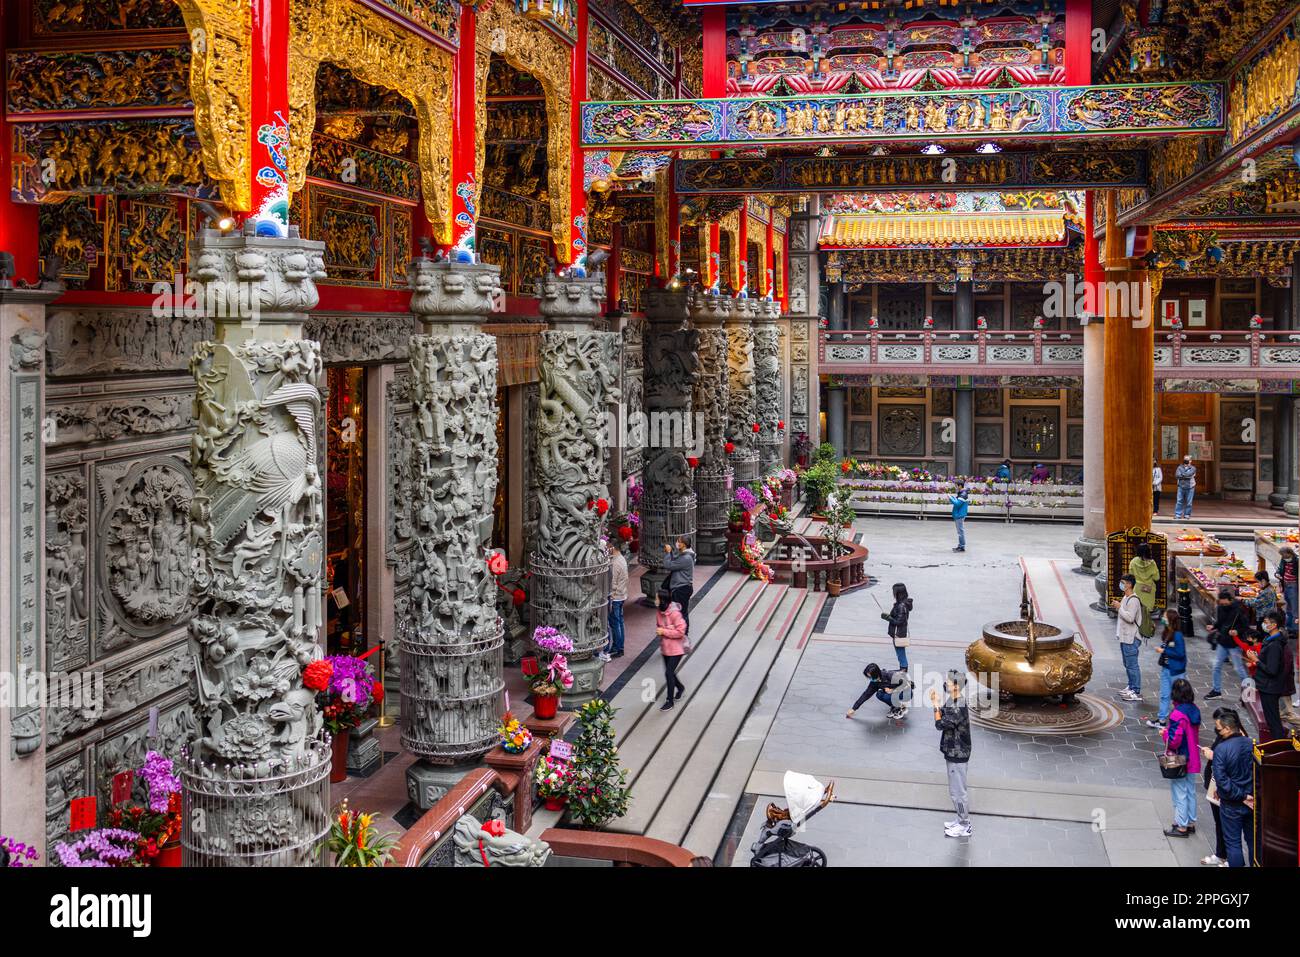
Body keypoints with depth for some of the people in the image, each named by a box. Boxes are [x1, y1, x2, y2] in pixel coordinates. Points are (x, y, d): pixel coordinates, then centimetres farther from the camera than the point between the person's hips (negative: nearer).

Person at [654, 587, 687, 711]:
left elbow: (681, 631, -25)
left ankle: (670, 702, 4)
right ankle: (680, 687, 48)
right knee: (669, 672, 19)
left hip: (676, 649, -8)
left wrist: (664, 632, -23)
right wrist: (658, 630, -7)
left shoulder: (675, 613, -24)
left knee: (669, 673, -8)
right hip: (665, 648, 8)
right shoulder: (659, 612, -1)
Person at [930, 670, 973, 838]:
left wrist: (936, 704, -14)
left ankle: (964, 827, 15)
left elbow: (939, 724, -23)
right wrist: (936, 703, 0)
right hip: (953, 753, 10)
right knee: (956, 790, 21)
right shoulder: (953, 701, 3)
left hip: (957, 756, -10)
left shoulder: (958, 708, -28)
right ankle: (962, 820, 34)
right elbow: (943, 718, 11)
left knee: (958, 791, 3)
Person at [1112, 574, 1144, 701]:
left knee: (1132, 665, -7)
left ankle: (1137, 692, -4)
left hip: (1131, 638, -11)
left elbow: (1130, 617, -26)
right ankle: (1131, 687, 29)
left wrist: (1119, 607, -18)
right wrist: (1117, 606, 8)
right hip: (1125, 637, 11)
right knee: (1128, 664, 19)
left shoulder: (1133, 600, -18)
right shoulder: (1125, 597, 13)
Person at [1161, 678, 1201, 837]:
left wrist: (1164, 733, -8)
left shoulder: (1178, 714, -26)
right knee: (1191, 791, 18)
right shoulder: (1194, 710, -1)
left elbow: (1173, 740, -27)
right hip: (1193, 760, 8)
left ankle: (1181, 827, 12)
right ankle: (1191, 823, 29)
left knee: (1179, 793, 4)